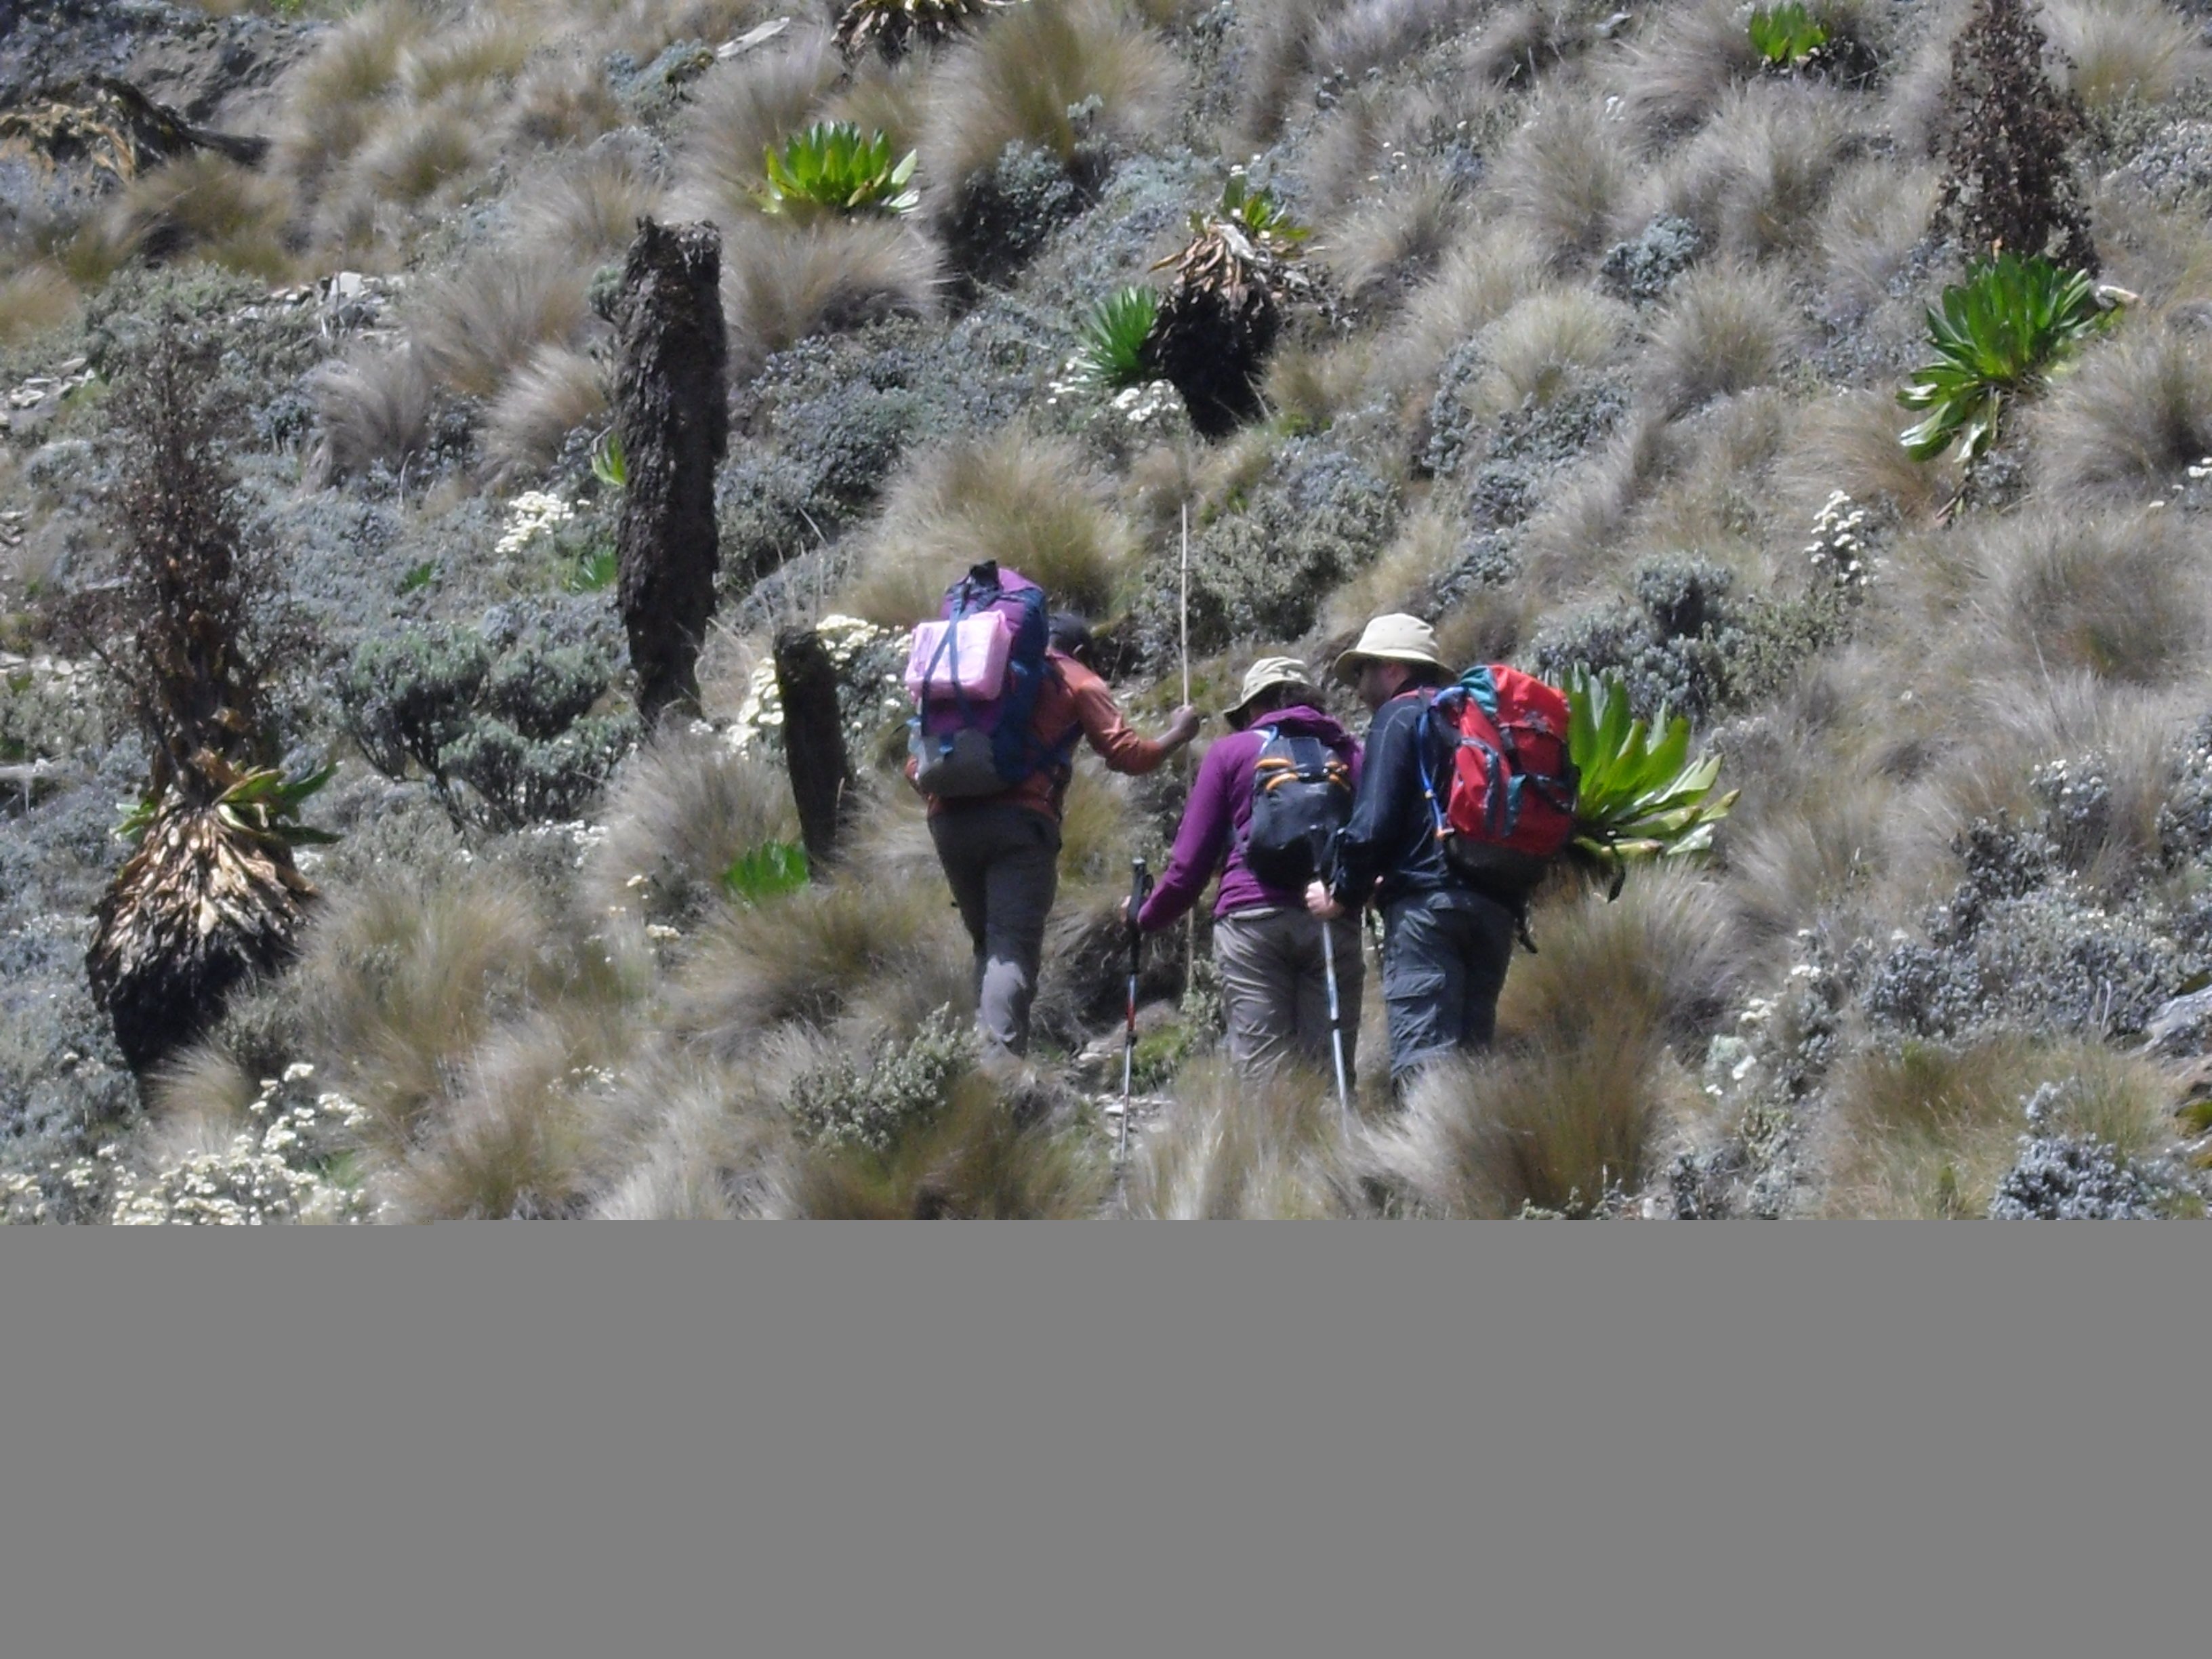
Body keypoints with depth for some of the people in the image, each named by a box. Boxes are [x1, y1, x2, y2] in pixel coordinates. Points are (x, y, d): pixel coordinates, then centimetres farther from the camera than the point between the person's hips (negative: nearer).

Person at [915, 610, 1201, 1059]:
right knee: (1013, 949, -12)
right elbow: (1124, 753, 9)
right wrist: (1177, 735, 24)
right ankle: (1001, 1055, -31)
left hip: (950, 819, 5)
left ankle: (985, 1051, 7)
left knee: (986, 943, 18)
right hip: (1020, 820, -5)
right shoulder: (1077, 681, 15)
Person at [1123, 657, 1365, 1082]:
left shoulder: (1231, 753, 13)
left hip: (1251, 918, -2)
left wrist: (1147, 918, 22)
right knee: (1329, 1069, -2)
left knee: (1259, 1069, -7)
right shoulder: (1351, 755, 19)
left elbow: (1190, 859, 11)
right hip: (1333, 921, 2)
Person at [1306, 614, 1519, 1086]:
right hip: (1496, 907, 7)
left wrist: (1343, 893, 5)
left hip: (1426, 904, -7)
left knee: (1422, 1061, -16)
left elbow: (1374, 821, -8)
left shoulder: (1399, 716, 3)